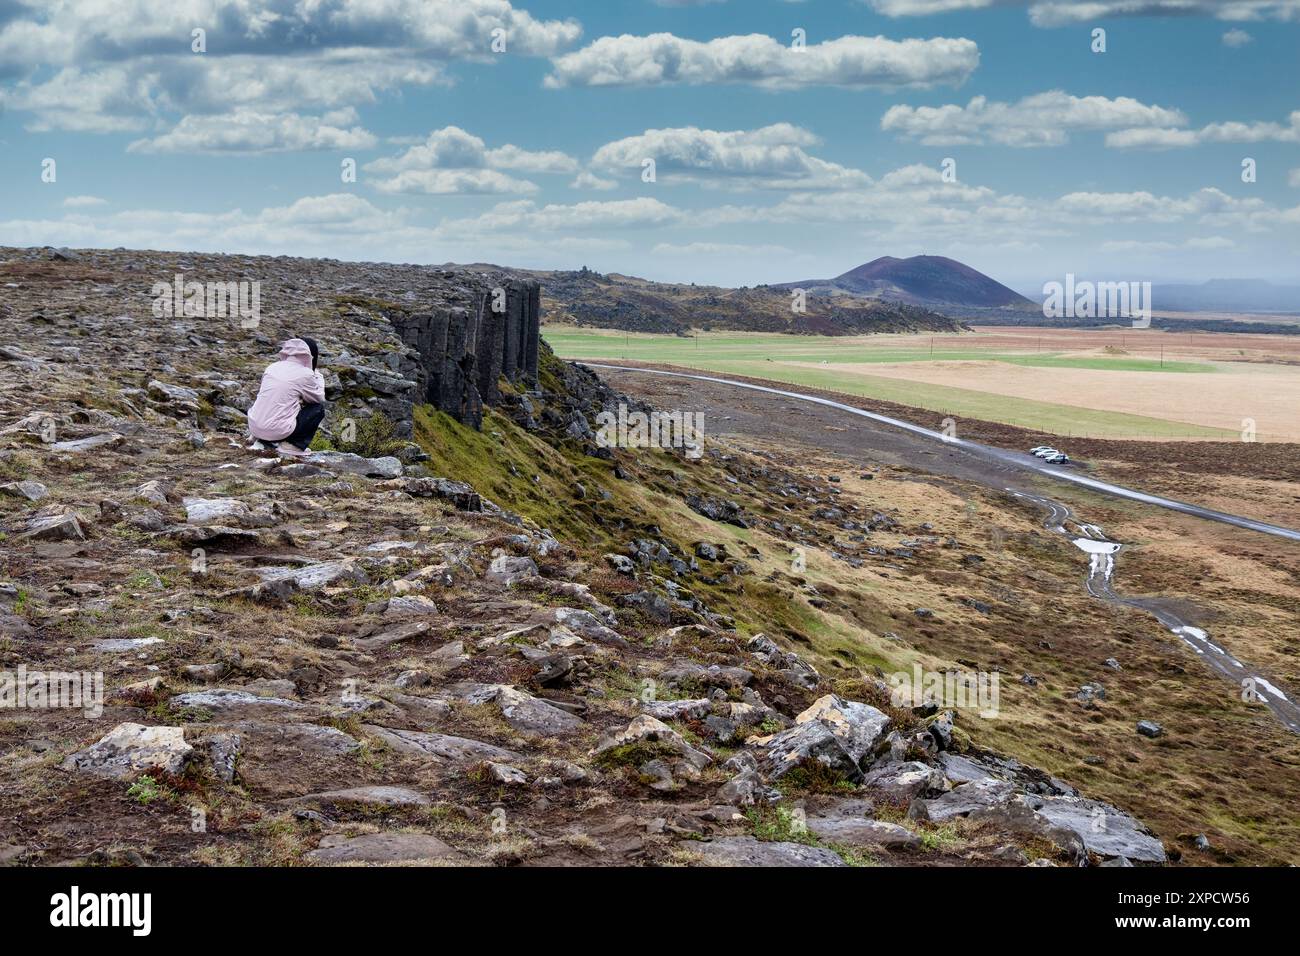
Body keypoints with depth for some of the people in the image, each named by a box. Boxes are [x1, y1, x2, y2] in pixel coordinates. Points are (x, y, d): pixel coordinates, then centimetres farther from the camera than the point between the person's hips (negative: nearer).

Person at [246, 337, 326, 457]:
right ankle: (294, 446, 3)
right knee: (318, 409, 11)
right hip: (277, 431, -6)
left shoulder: (272, 367, 8)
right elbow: (319, 398, 9)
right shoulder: (305, 374, -8)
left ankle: (261, 440, 18)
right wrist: (318, 376, 22)